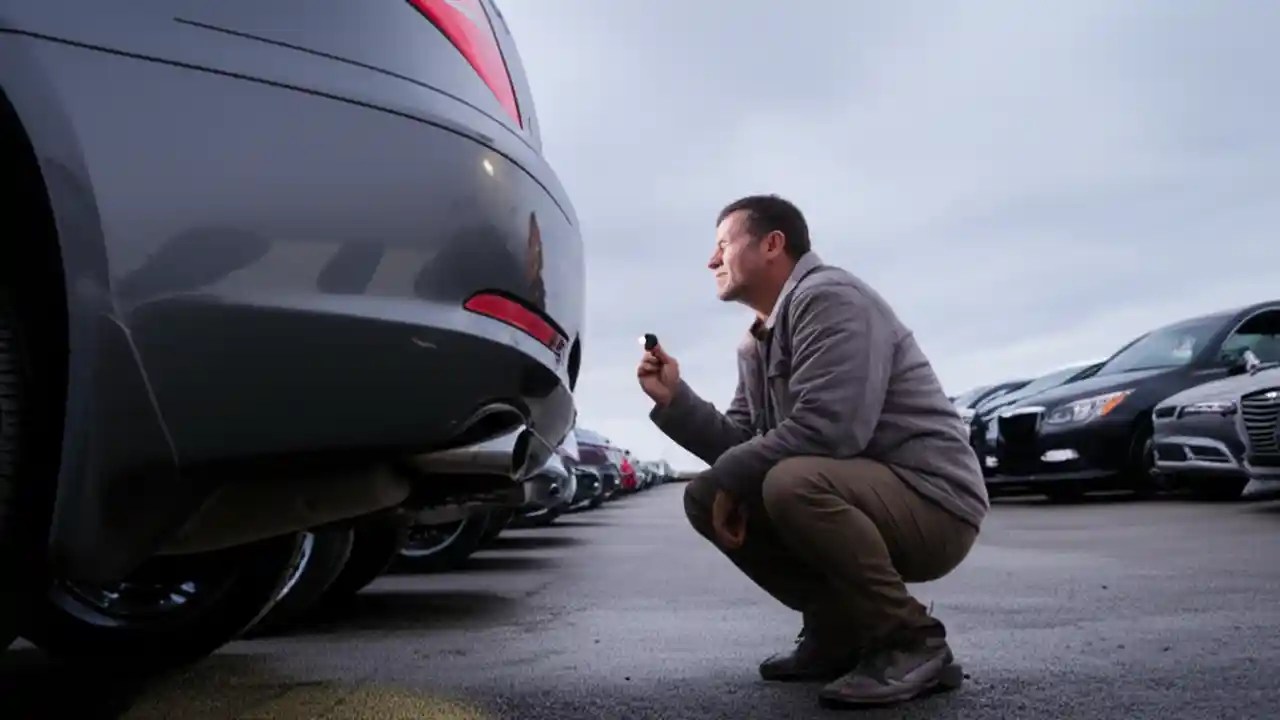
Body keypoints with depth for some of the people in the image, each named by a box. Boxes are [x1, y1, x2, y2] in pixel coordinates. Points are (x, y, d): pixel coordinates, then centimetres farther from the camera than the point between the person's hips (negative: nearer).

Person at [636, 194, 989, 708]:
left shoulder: (828, 298, -15)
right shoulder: (757, 344, 14)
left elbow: (825, 429, -27)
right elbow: (741, 442, 10)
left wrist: (731, 475, -16)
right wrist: (673, 399, -3)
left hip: (934, 504, -9)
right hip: (852, 498, 9)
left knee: (792, 482, -36)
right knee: (705, 497, 3)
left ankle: (913, 642, -14)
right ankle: (840, 631, 7)